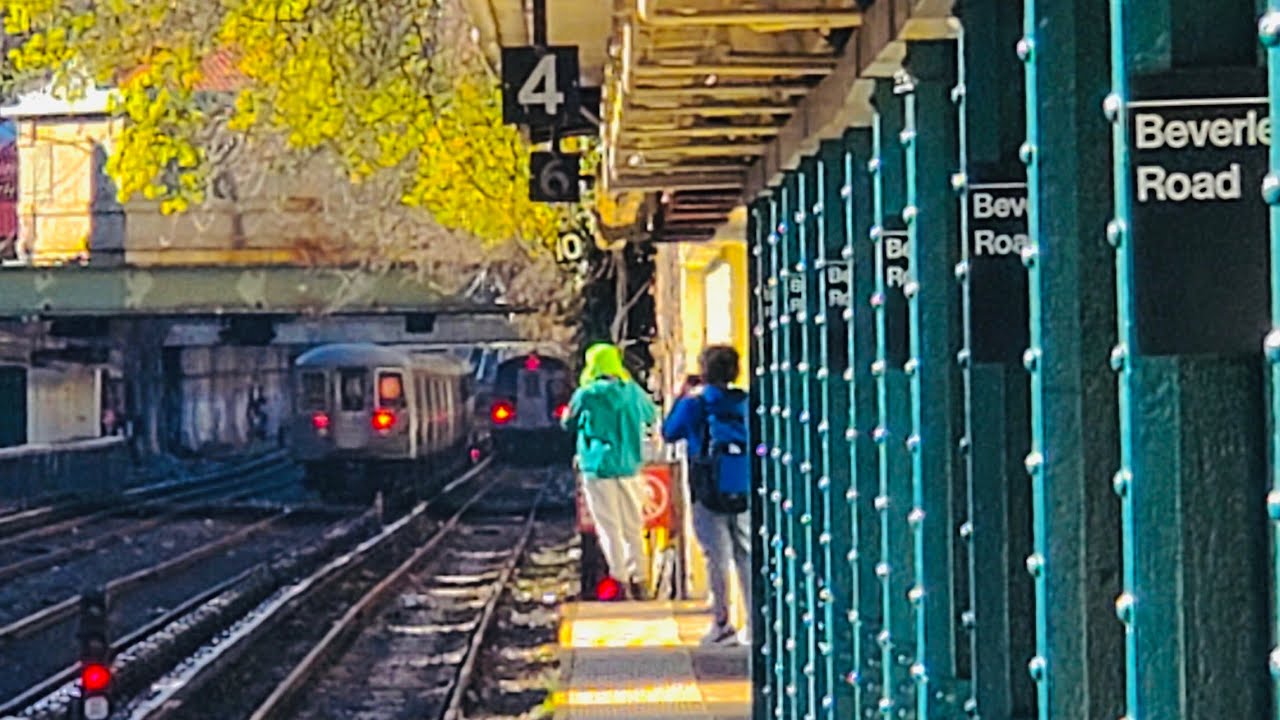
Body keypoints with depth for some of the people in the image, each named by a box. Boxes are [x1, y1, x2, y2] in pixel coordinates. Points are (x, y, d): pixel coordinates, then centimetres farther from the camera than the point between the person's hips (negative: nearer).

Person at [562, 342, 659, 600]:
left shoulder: (587, 395, -9)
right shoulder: (633, 391, 2)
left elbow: (568, 423, 5)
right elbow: (652, 416, 19)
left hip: (599, 466, -4)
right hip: (629, 465, 4)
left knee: (609, 526, 0)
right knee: (633, 526, 11)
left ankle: (620, 579, -6)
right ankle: (639, 579, 12)